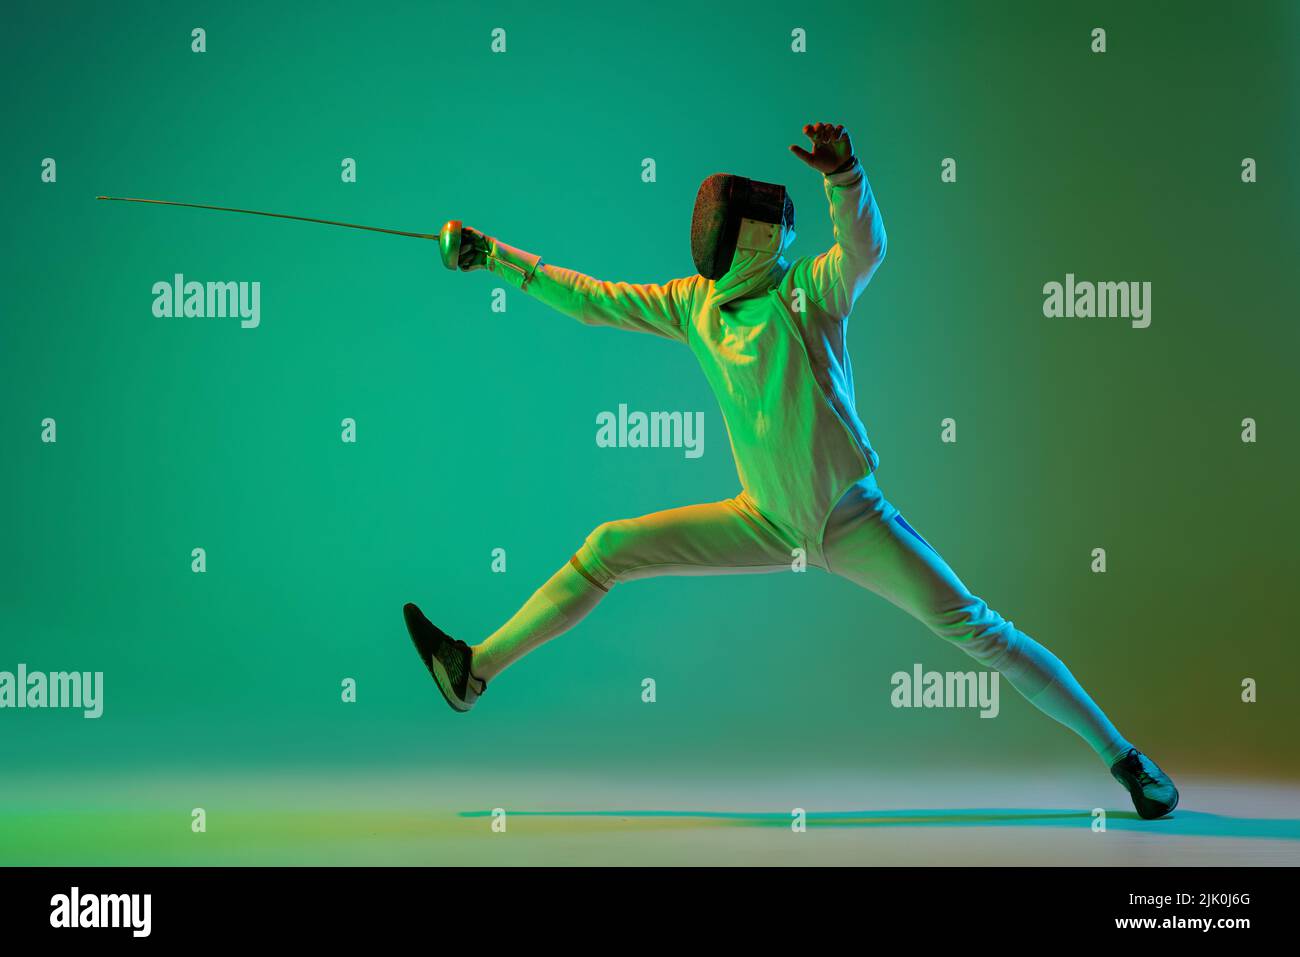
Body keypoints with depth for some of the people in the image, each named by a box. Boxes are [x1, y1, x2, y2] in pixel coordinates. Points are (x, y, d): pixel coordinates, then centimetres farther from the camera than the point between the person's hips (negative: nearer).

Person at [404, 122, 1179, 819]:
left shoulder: (809, 288, -17)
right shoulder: (695, 302, 0)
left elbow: (867, 248, -38)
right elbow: (596, 300, 6)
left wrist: (845, 173, -58)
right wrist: (497, 257, 2)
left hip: (852, 521, -5)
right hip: (771, 523, 5)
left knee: (976, 631, -16)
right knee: (608, 549, 0)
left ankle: (1121, 754, -4)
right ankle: (474, 672, 9)